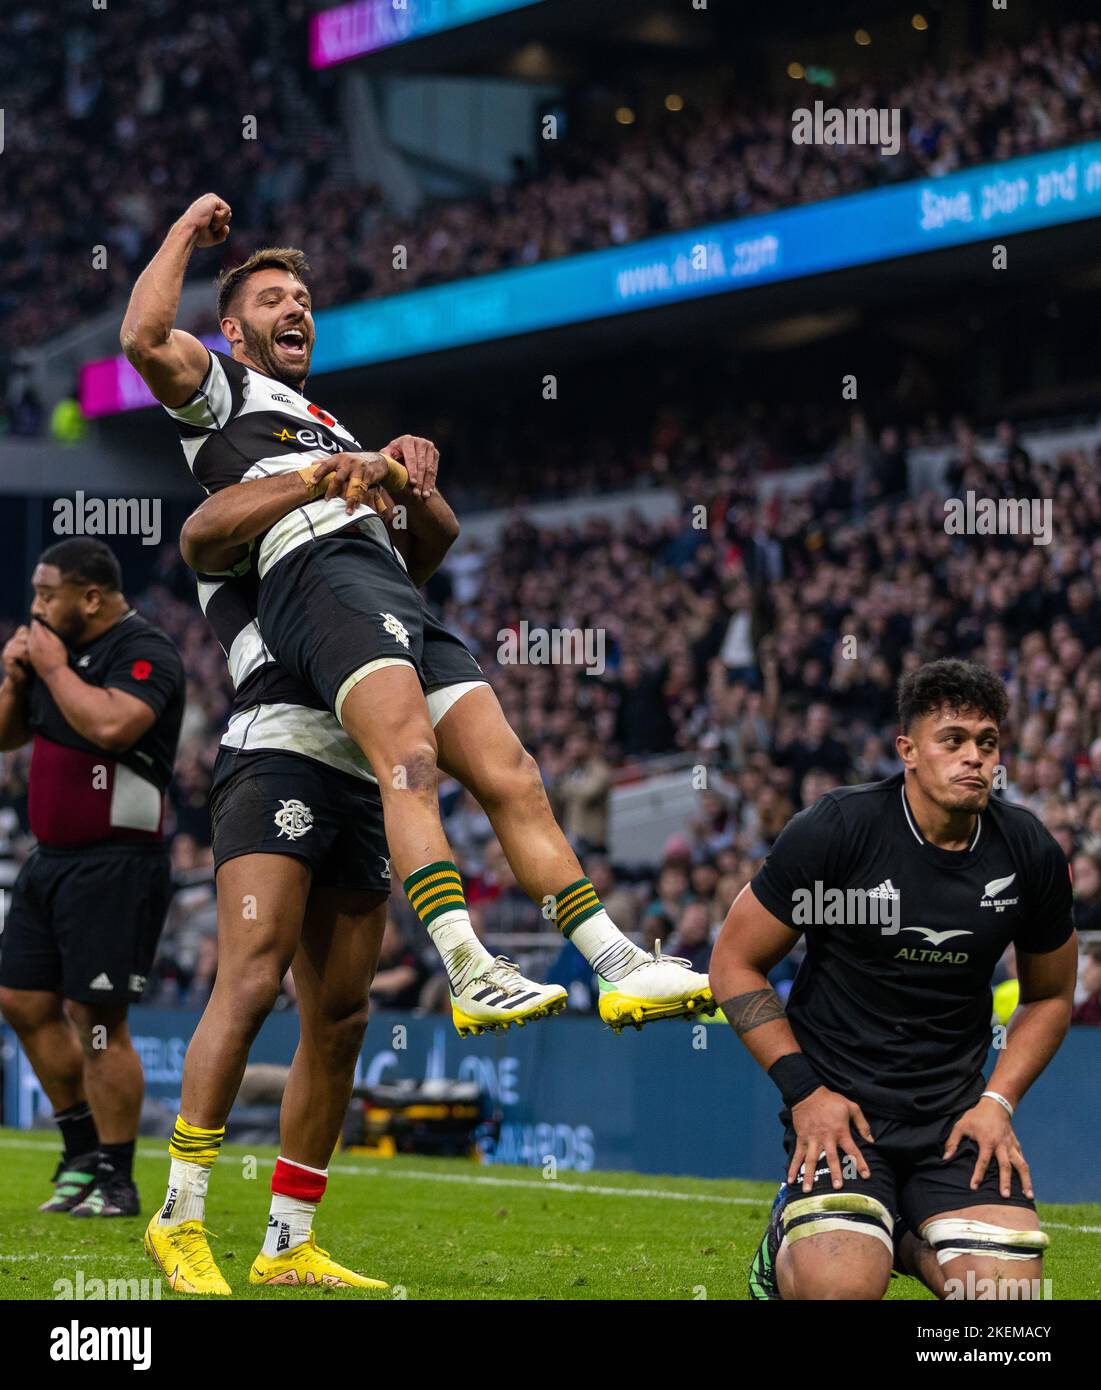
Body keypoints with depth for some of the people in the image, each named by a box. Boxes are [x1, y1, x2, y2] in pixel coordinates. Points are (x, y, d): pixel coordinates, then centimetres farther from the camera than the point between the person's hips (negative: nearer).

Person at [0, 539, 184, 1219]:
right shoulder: (57, 647, 13)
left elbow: (112, 725, -31)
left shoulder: (145, 653, -13)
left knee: (96, 1018, -9)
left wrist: (55, 669, -18)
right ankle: (84, 1149, 24)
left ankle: (116, 1181, 0)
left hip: (115, 864, -9)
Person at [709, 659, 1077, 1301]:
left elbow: (1050, 995, 15)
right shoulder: (835, 828, -11)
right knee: (840, 1289, -26)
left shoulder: (1031, 851, 0)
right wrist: (804, 1090, -10)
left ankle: (902, 1239, 17)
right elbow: (735, 963, -3)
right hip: (838, 1101, -3)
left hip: (956, 1109, 4)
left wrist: (998, 1102, 0)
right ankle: (790, 1238, 12)